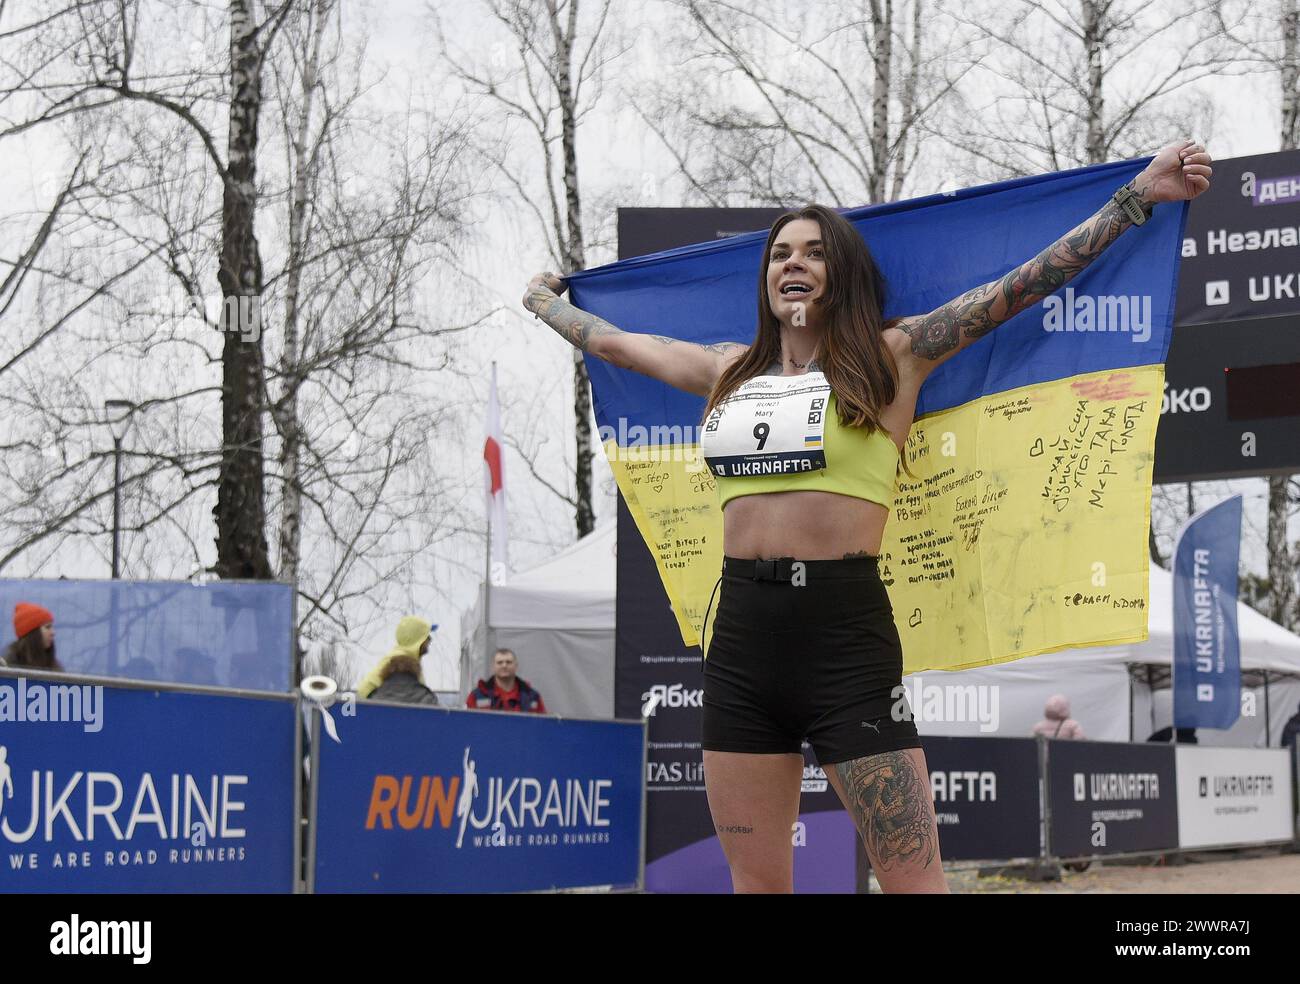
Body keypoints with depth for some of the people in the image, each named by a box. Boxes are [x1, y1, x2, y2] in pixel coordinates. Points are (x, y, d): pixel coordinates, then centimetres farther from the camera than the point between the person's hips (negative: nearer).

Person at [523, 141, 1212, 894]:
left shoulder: (892, 357, 4)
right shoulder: (729, 371, 16)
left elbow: (1021, 286, 0)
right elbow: (614, 342, 31)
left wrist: (1138, 197, -4)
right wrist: (542, 300, 46)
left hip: (847, 634, -5)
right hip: (741, 635, 5)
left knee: (914, 880, -7)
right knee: (756, 881, 10)